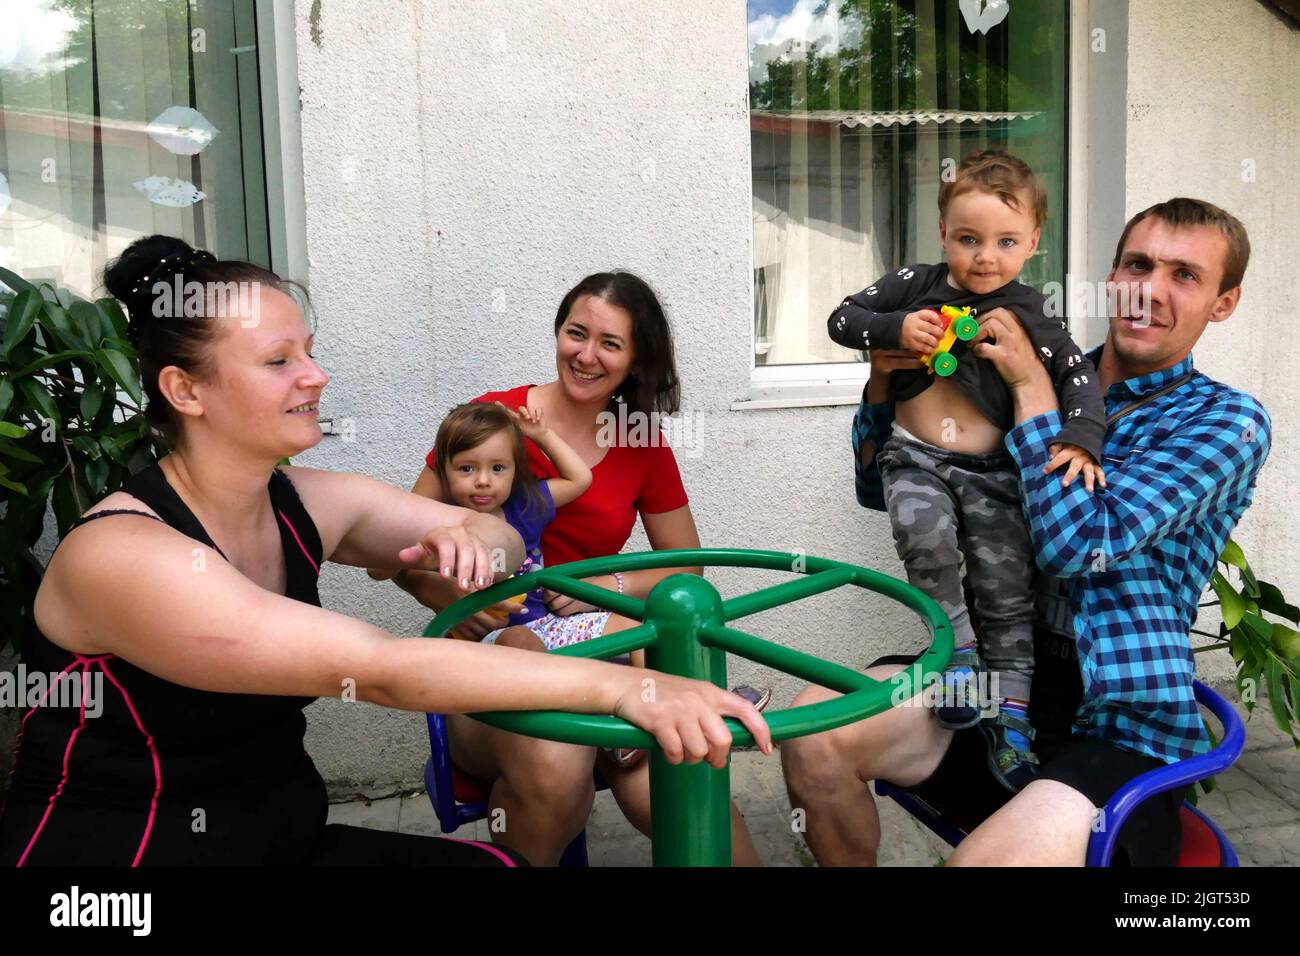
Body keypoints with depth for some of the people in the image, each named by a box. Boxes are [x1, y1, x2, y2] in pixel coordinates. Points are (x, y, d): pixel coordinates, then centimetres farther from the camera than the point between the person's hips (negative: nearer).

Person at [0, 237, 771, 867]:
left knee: (497, 862, -15)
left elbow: (506, 537, 8)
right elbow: (376, 668, -33)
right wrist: (618, 686, -38)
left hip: (284, 838, 6)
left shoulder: (306, 506, -1)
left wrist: (477, 540, -17)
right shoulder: (120, 553, -22)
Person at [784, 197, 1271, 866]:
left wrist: (1032, 388, -16)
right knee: (813, 731, -18)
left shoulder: (1227, 420, -2)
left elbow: (1078, 545, -18)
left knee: (989, 857, -33)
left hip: (1122, 723, -4)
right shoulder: (1040, 379, 10)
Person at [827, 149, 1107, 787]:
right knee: (925, 535, -30)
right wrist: (895, 328, -14)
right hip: (915, 459, 0)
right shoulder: (914, 285, 3)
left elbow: (1081, 376, -2)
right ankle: (956, 647, -7)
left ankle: (1010, 713, 10)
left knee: (1007, 587, -1)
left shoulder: (1027, 315, -1)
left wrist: (1078, 441, -19)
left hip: (992, 470, 0)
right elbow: (841, 320, 5)